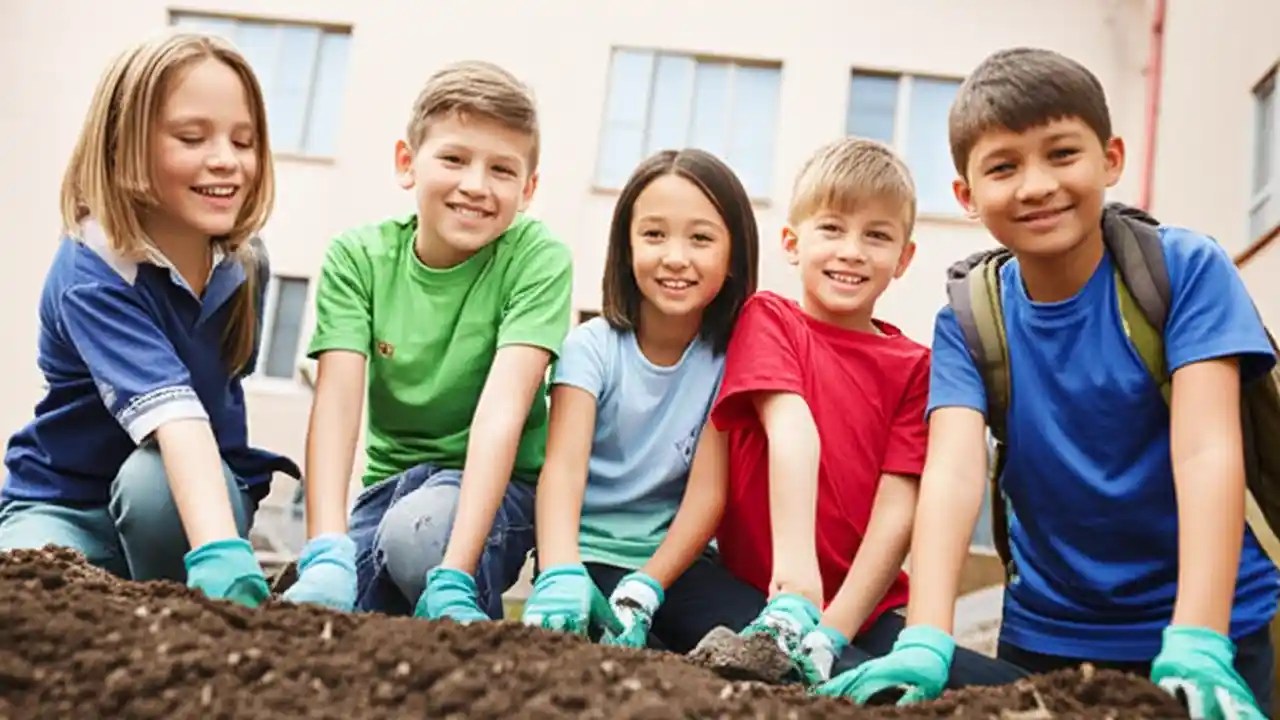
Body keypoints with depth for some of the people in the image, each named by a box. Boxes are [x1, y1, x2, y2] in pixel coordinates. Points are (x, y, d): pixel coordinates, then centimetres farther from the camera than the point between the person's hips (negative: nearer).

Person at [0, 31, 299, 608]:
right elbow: (170, 412, -42)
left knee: (150, 476, -33)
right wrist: (221, 559, -56)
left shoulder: (245, 265, -5)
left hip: (195, 494, 4)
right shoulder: (90, 272, -24)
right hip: (68, 504, -4)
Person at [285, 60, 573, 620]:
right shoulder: (357, 257, -6)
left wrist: (453, 576, -36)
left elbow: (503, 408, -25)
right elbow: (336, 403, -19)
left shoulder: (537, 258, -13)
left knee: (417, 528, -34)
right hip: (390, 485, 2)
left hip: (492, 488, -2)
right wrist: (327, 552, -35)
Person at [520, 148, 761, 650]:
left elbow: (708, 493, -8)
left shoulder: (728, 358, -3)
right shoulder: (593, 347, -7)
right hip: (588, 555, -1)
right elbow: (563, 466, -21)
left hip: (676, 558, 1)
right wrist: (560, 575, -40)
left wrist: (644, 590, -23)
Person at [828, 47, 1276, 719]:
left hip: (1208, 623, -2)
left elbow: (1207, 451, -24)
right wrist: (925, 642, -38)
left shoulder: (1186, 269, -14)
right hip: (1046, 633, 2)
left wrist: (1197, 644, -36)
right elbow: (953, 471, -23)